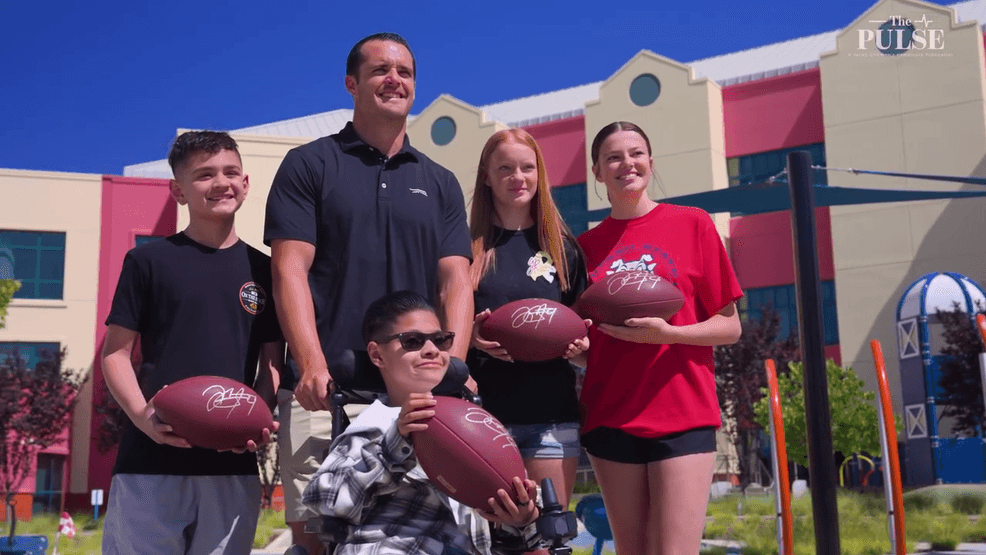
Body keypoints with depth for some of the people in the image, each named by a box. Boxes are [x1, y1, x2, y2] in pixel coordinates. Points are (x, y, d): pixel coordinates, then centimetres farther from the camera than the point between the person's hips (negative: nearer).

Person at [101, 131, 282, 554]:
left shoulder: (263, 270, 11)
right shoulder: (148, 261, 5)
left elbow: (272, 361, 11)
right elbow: (115, 351, 4)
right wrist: (141, 415, -13)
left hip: (234, 465, 2)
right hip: (151, 458, -2)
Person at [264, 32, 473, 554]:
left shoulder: (440, 183, 18)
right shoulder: (309, 165, 8)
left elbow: (455, 282, 8)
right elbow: (290, 270, -2)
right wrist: (313, 367, -16)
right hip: (327, 392, -2)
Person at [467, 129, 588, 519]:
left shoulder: (564, 247, 10)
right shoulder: (468, 245, 6)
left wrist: (580, 344, -8)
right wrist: (471, 337, -13)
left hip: (552, 416, 1)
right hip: (484, 412, -1)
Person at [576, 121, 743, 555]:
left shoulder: (692, 224, 3)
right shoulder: (587, 245, 10)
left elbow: (729, 327, 2)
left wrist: (666, 332, -14)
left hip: (682, 415, -3)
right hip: (611, 418, 3)